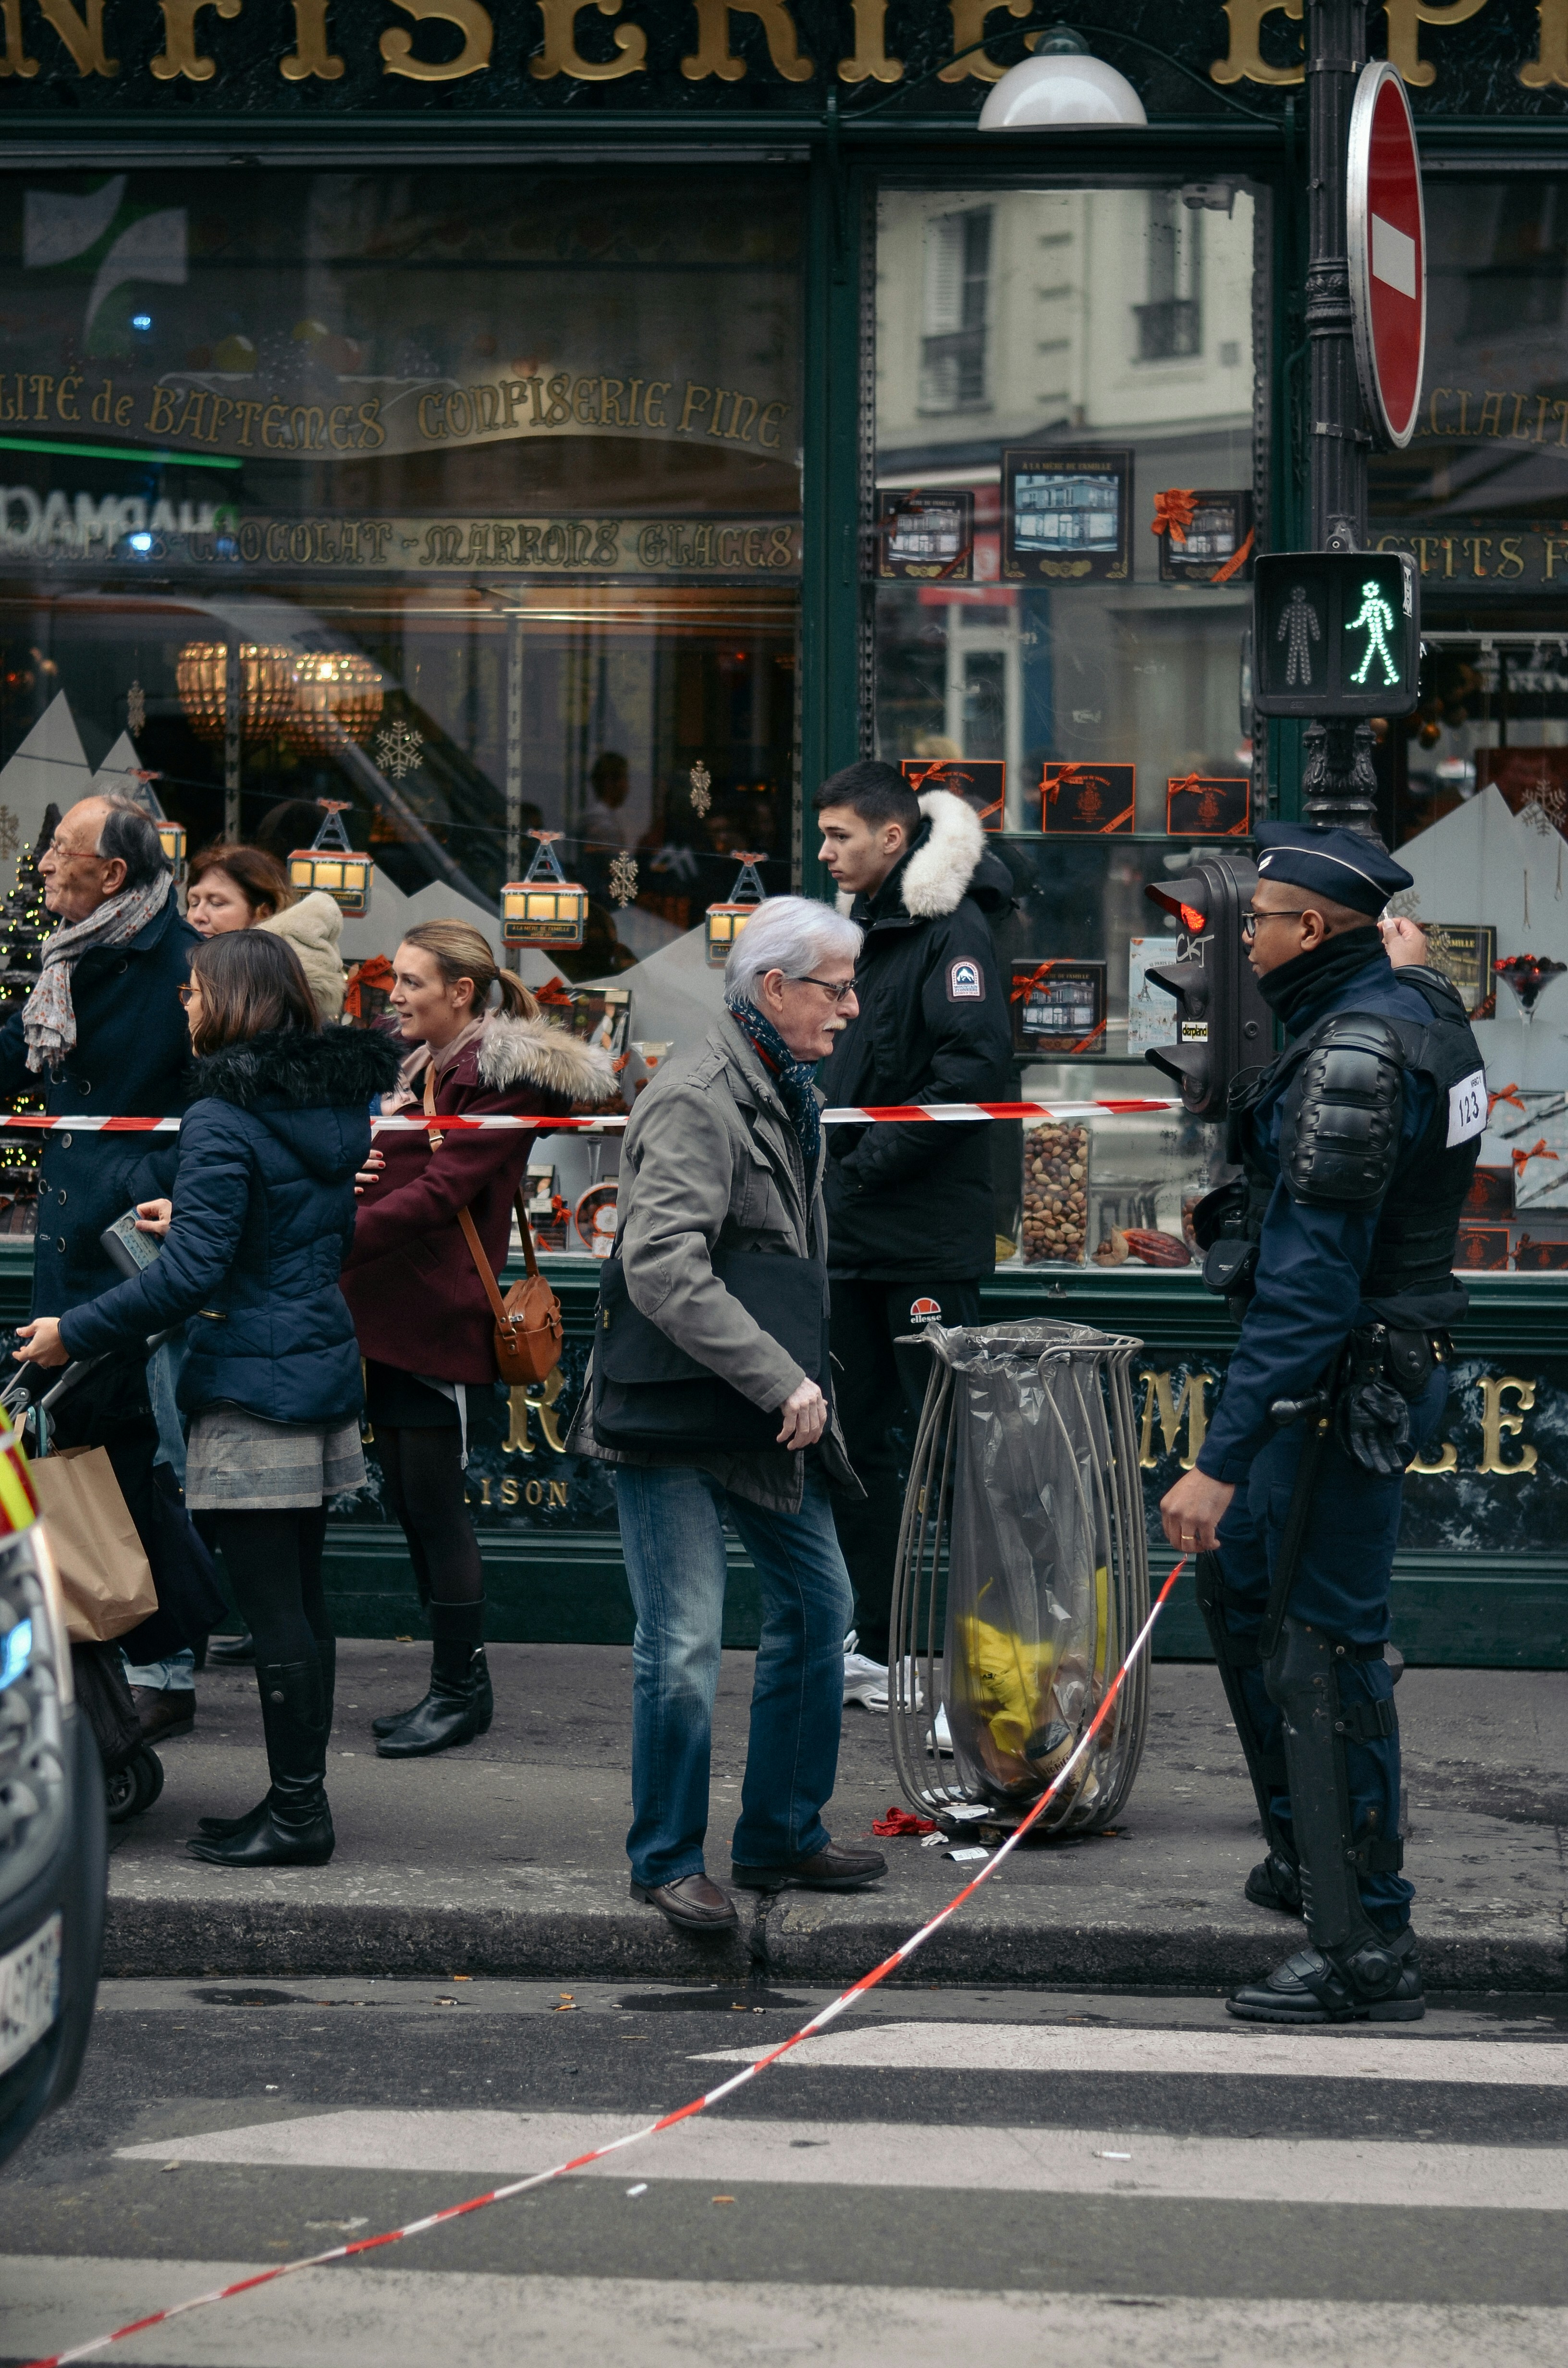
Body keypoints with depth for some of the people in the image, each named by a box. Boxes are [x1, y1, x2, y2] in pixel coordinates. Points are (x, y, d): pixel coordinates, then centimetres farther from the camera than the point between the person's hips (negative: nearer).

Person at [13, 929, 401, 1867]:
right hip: (328, 1373, 8)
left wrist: (75, 1332, -11)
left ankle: (297, 1815, 1)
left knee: (273, 1607, -3)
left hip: (253, 1388, -8)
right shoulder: (340, 1101, 8)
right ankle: (302, 1801, 19)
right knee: (303, 1596, 13)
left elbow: (190, 1277, -20)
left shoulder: (223, 1121, -17)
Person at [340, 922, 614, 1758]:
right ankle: (455, 1687, 18)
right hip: (388, 1313, 9)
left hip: (441, 1316, -9)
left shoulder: (503, 1078, -10)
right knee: (408, 1501, 11)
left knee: (435, 1507, -6)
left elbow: (442, 1192, -19)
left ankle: (462, 1690, 3)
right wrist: (352, 1179, 1)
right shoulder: (421, 1069, 19)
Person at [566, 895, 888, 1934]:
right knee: (684, 1647, -9)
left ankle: (783, 1835, 27)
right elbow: (663, 1267, -30)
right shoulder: (698, 1101, -19)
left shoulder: (790, 1095, 13)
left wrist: (802, 1385, 16)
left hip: (768, 1412, 10)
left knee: (818, 1605, 15)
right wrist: (782, 1381, -30)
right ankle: (667, 1859, 7)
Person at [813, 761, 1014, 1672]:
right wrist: (827, 1167, 12)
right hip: (852, 1234, 9)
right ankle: (877, 1644, 20)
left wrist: (873, 1163, -18)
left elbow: (976, 1067, -21)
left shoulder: (952, 931, -11)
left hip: (928, 1239, -9)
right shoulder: (865, 929, 17)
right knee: (853, 1435, 12)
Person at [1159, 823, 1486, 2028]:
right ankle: (1308, 1849, 39)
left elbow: (1308, 1283, -28)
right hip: (1383, 1368, 11)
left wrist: (1220, 1460, -27)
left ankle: (1369, 1950, 1)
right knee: (1240, 1575, 26)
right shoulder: (1416, 1003, 5)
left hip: (1341, 1383, -11)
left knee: (1327, 1648, -5)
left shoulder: (1354, 1057, -24)